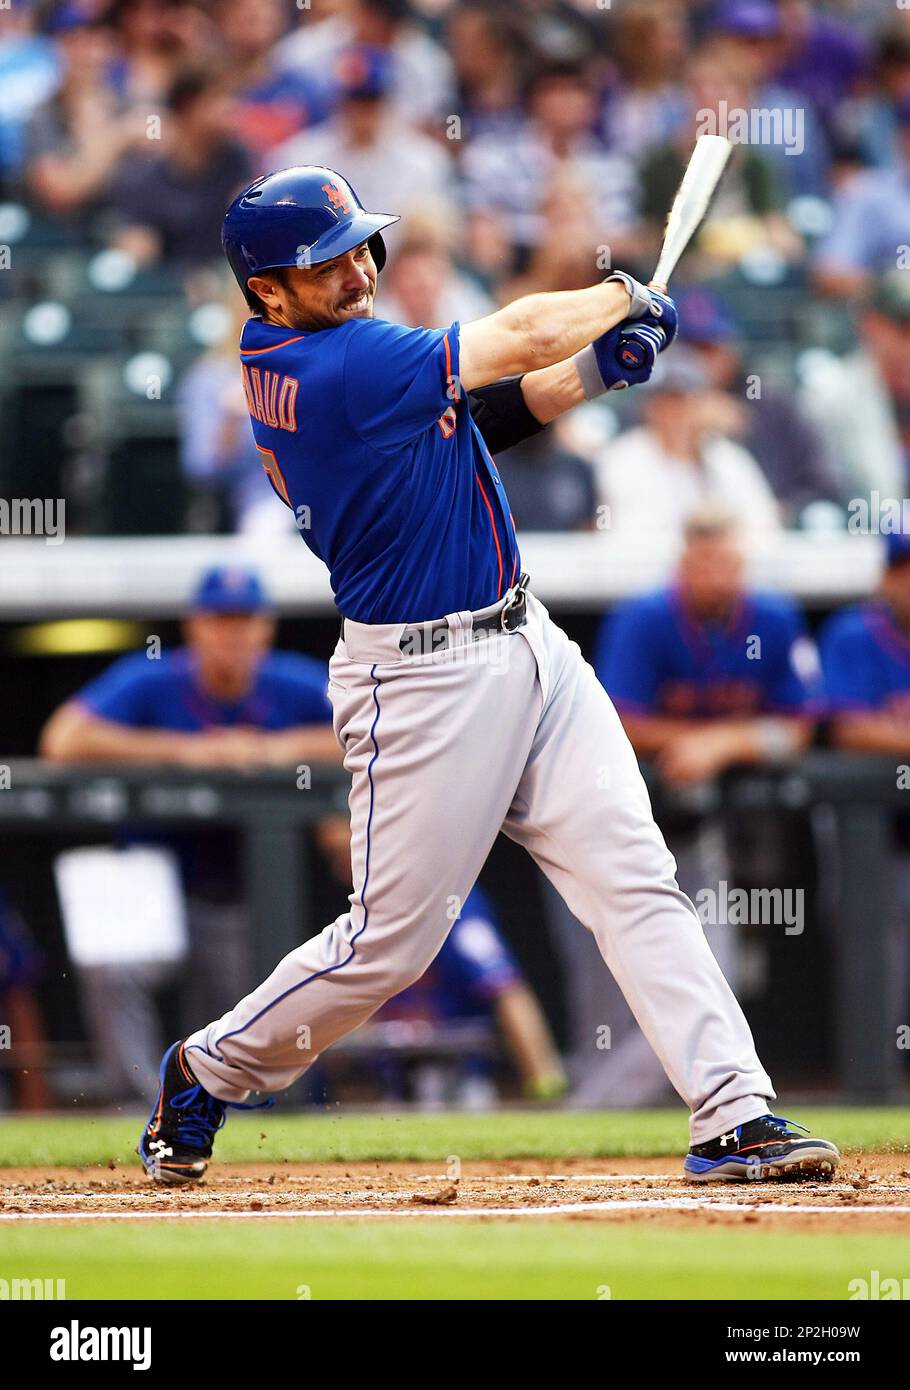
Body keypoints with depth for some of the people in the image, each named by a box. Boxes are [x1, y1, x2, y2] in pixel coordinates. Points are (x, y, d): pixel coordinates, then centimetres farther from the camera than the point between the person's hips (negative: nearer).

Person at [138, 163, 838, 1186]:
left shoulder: (297, 359, 8)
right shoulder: (330, 371, -21)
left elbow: (492, 409, 14)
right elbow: (520, 336, -16)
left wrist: (596, 366, -3)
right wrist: (622, 297, 2)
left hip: (525, 644, 9)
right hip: (424, 679, -9)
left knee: (635, 880, -2)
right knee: (391, 940, 1)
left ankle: (734, 1117, -5)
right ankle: (206, 1072, 24)